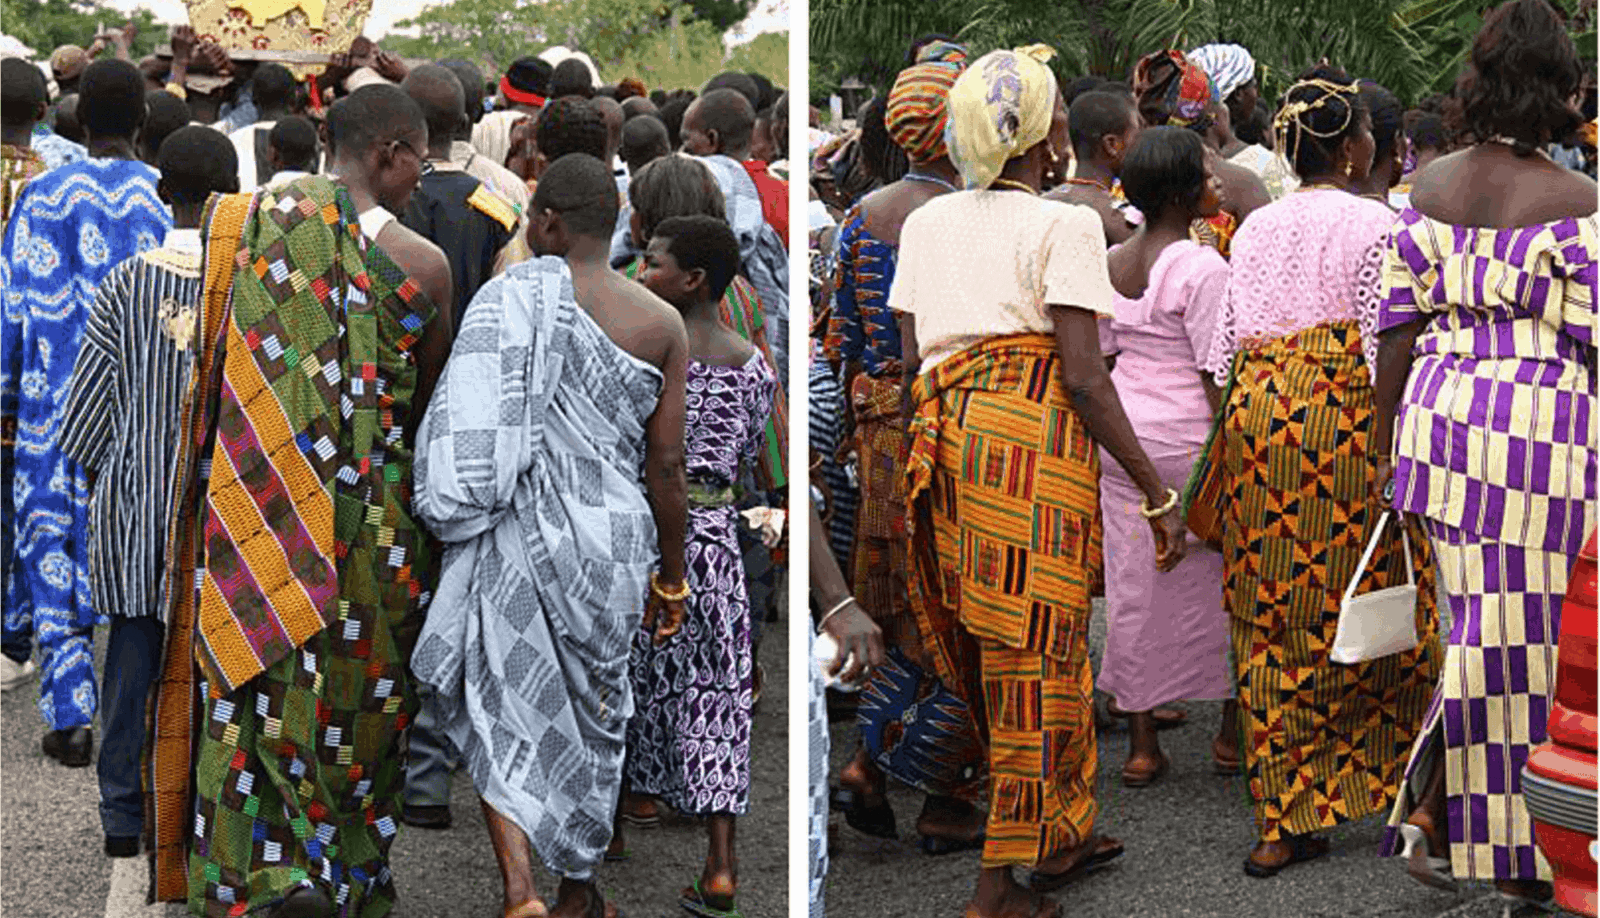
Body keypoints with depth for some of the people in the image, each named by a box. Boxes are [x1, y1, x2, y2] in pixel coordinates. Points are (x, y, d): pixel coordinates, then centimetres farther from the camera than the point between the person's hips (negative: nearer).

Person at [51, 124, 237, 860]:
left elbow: (90, 398, -1)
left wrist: (100, 476, 14)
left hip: (136, 494, 1)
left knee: (134, 652, 9)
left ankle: (124, 814, 15)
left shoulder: (126, 284, -6)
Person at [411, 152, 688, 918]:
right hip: (614, 539, 2)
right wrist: (670, 576, 9)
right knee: (592, 716, 18)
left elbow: (462, 423, -6)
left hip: (517, 536, -2)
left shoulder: (510, 298, -6)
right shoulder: (662, 324, -1)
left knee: (501, 715, 4)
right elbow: (667, 466, 0)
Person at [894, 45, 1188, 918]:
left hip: (943, 436, 6)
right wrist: (1159, 494, -6)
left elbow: (909, 361, 14)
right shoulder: (1064, 226, -3)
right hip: (1033, 434, -6)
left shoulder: (927, 223, 15)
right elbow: (1084, 376, -9)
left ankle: (1064, 832, 30)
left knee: (1012, 653, 18)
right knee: (1033, 657, 1)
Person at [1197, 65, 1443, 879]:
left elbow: (1225, 346, 11)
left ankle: (1284, 819, 13)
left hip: (1256, 421, 6)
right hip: (1342, 421, -6)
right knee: (1361, 610, 7)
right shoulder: (1371, 225, -5)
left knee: (1271, 623, 8)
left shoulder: (1254, 229, 13)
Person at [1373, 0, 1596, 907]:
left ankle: (1433, 811, 14)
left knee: (1481, 621, 17)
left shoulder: (1428, 189, 5)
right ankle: (1522, 859, 8)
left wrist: (1385, 444, 14)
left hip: (1440, 419, 5)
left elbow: (1397, 327, 7)